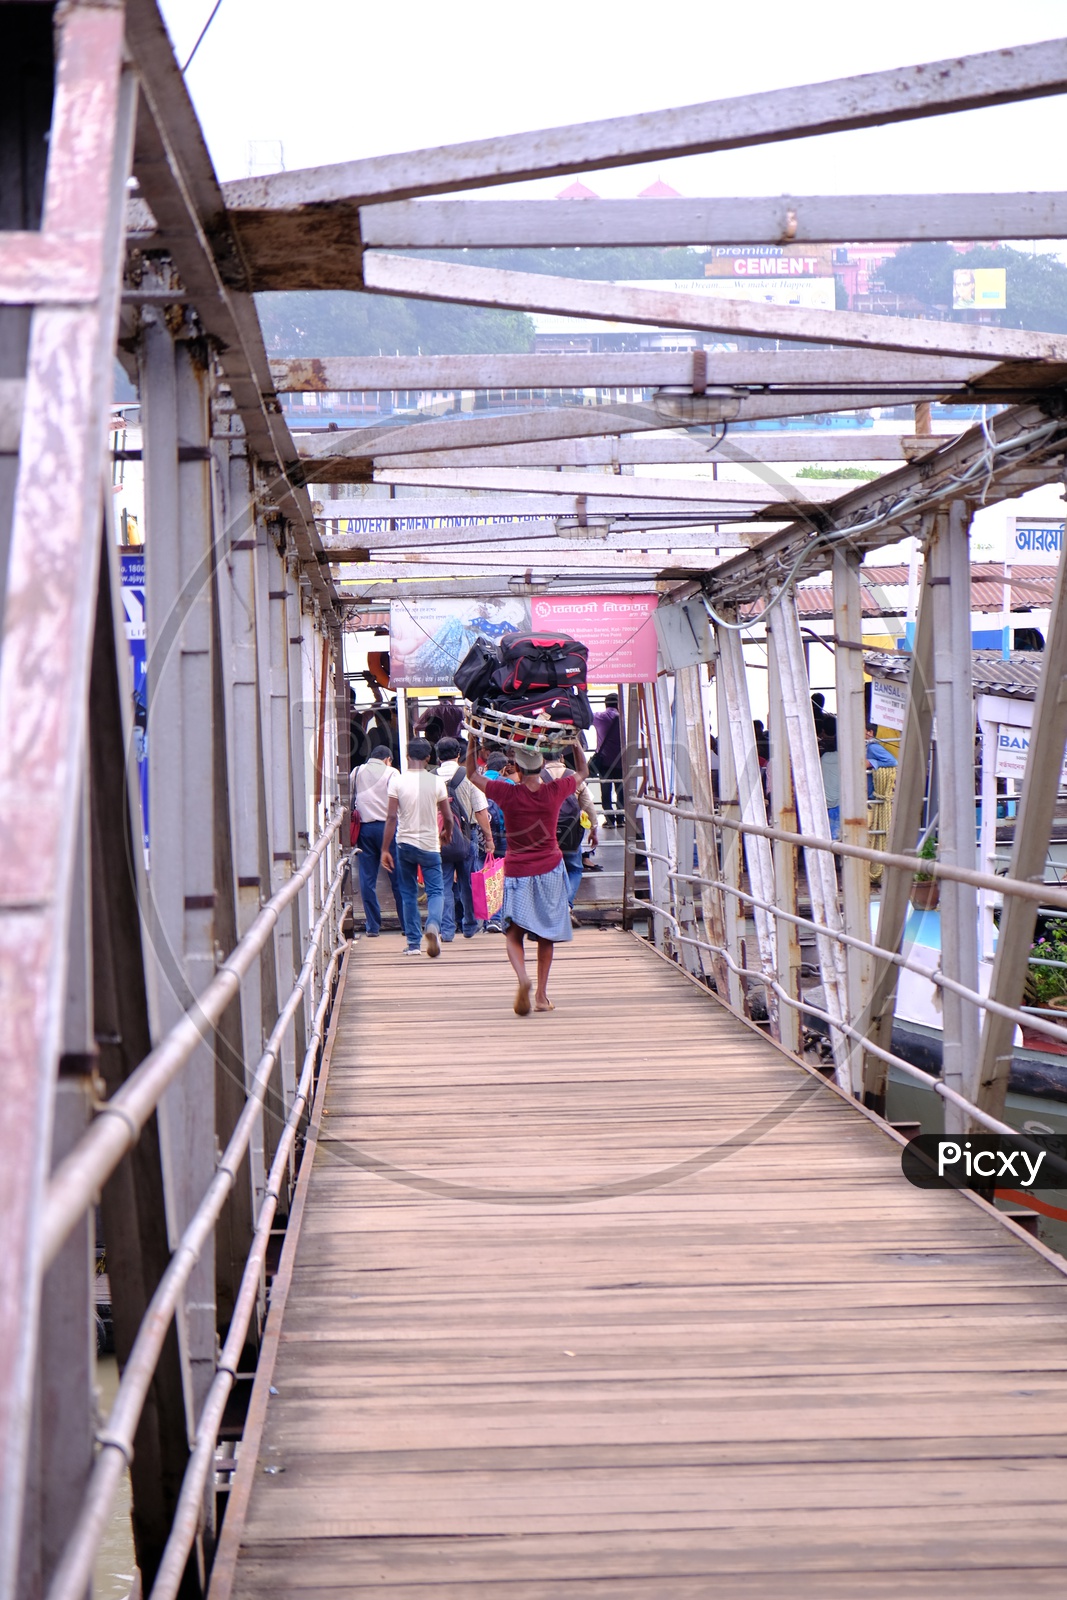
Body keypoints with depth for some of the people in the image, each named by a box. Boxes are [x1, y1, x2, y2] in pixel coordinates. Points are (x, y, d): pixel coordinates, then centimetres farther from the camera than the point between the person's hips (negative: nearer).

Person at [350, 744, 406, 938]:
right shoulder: (391, 773, 0)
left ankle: (373, 926, 3)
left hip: (364, 827, 3)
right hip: (386, 826, -3)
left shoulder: (356, 772, 10)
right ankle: (406, 924, 5)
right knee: (397, 878, 3)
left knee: (367, 880, 5)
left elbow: (349, 800, 9)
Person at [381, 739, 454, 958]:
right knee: (435, 891, 6)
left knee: (409, 894, 12)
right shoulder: (436, 782, -6)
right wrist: (447, 833, 22)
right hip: (430, 845, -1)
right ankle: (433, 924, -24)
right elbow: (447, 817, -1)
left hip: (405, 843, 1)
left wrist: (385, 849, -8)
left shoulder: (397, 781, -7)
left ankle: (414, 943, 13)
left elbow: (392, 817, -11)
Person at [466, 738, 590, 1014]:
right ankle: (541, 994, 17)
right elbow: (583, 772, 14)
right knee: (546, 935, 15)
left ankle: (522, 978, -29)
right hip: (550, 870, 2)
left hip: (517, 873, -2)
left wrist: (472, 741, 13)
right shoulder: (555, 792, -7)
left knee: (514, 933, 0)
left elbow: (472, 774, 5)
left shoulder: (507, 794, -12)